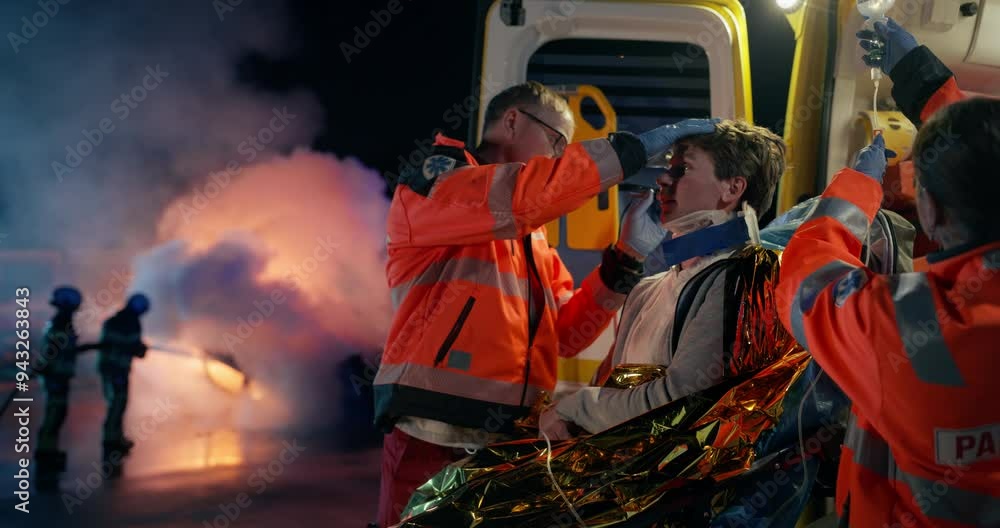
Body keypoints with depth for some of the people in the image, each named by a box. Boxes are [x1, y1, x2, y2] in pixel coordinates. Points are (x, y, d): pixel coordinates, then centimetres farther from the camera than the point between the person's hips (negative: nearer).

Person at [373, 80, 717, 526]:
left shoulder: (533, 238, 23)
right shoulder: (433, 179, 0)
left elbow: (564, 333, 15)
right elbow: (522, 194, -19)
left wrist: (630, 253, 6)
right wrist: (636, 148, -15)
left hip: (514, 447, 7)